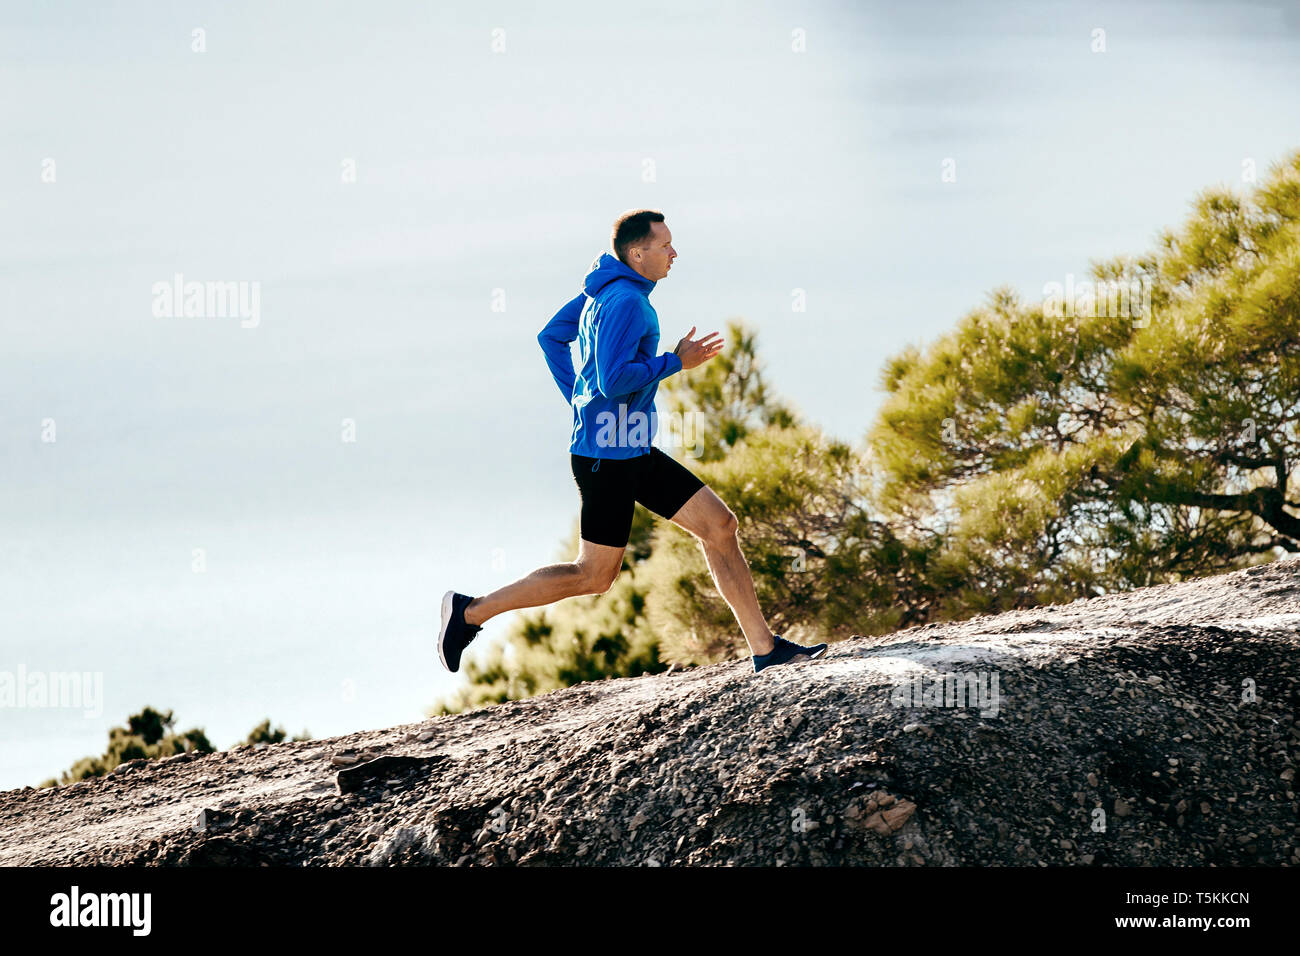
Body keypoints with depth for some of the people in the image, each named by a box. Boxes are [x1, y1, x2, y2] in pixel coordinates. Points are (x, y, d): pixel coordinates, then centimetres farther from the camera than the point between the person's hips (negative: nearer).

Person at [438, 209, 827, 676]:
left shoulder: (603, 291, 12)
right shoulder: (625, 301, -18)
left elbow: (550, 337, 21)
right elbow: (615, 380, -26)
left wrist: (578, 400, 20)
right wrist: (676, 362, -16)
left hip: (633, 453, 10)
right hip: (607, 455, -10)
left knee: (719, 524, 5)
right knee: (595, 575, -2)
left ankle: (765, 647, 6)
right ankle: (470, 611, 6)